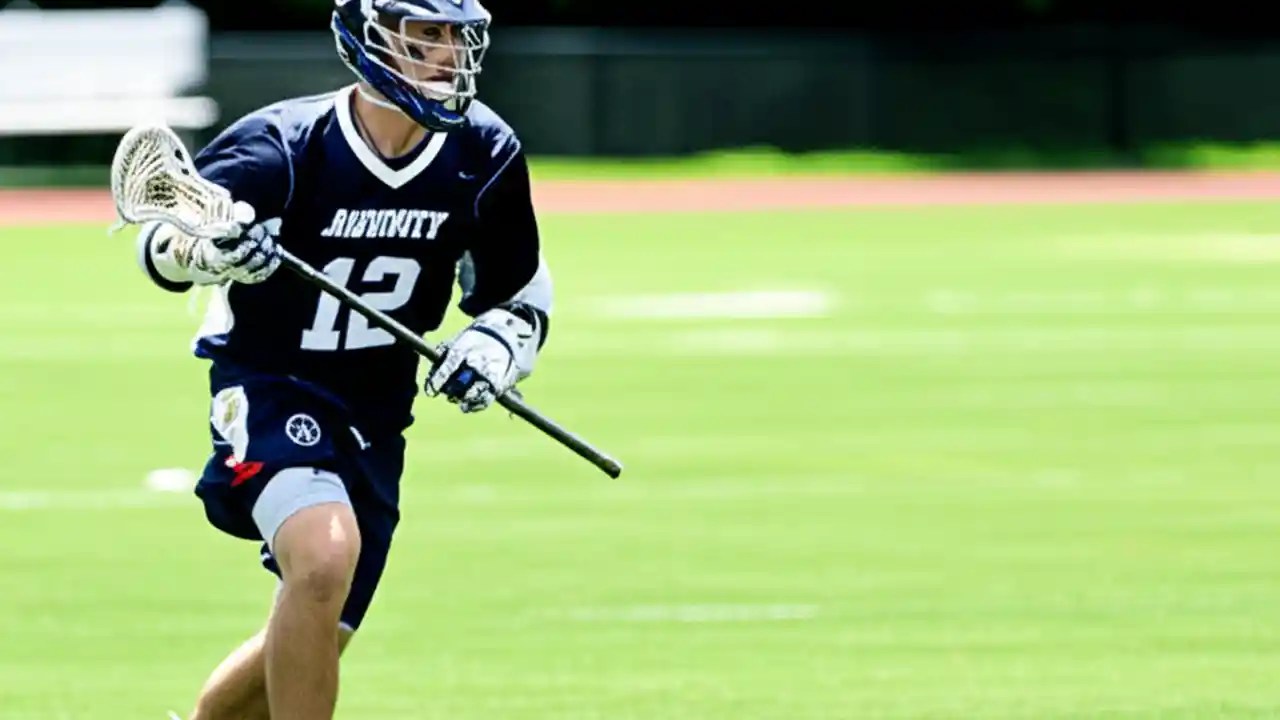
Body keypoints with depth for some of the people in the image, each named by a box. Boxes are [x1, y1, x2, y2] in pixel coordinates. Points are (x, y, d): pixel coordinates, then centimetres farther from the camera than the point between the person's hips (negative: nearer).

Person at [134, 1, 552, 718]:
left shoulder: (485, 156, -6)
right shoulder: (283, 147, -21)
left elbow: (520, 296, 8)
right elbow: (162, 239, -27)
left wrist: (495, 345, -14)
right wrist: (204, 249, -50)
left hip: (375, 417, 6)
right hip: (270, 389, -6)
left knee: (315, 640, 11)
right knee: (326, 554, -33)